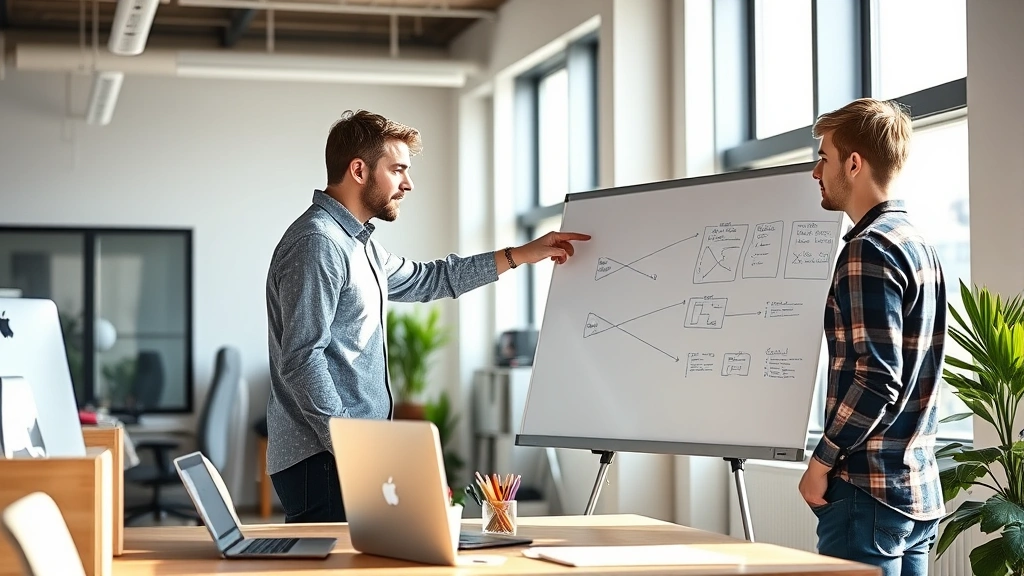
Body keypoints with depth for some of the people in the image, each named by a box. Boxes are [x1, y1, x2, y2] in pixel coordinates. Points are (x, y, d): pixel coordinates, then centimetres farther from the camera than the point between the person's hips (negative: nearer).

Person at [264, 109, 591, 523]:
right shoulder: (317, 243, -12)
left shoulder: (357, 243, 21)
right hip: (321, 460, -10)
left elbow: (424, 280, 36)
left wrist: (519, 256, 33)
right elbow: (302, 360, -19)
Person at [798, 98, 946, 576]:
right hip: (919, 490, 9)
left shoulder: (869, 250, -13)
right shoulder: (918, 245, 15)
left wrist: (822, 461, -11)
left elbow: (877, 380, -20)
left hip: (868, 489, -9)